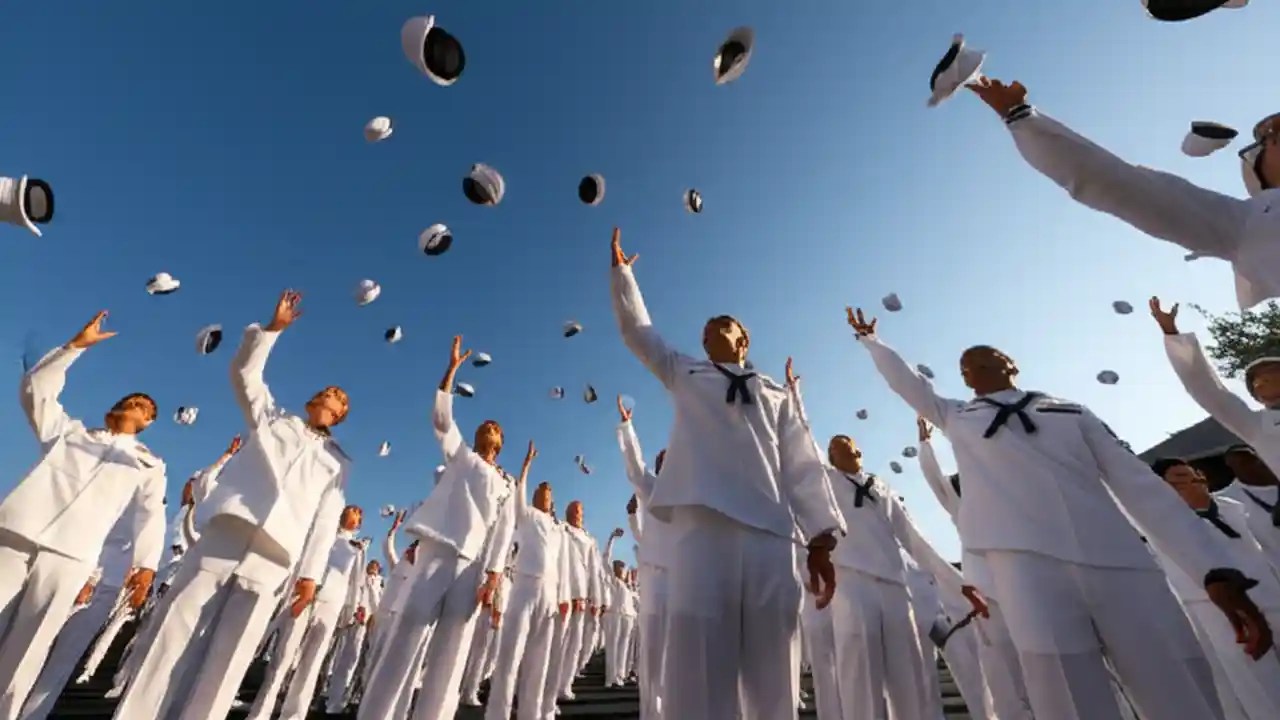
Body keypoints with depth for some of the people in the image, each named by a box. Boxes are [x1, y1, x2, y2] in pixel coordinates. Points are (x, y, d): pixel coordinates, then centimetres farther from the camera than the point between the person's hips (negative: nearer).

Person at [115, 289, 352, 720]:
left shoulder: (337, 462, 16)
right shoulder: (273, 417, 20)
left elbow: (325, 520, 8)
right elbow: (244, 373, 9)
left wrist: (310, 573, -1)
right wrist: (274, 327, 0)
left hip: (270, 562, 0)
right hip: (222, 539, 1)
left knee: (223, 666, -2)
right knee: (172, 643, -4)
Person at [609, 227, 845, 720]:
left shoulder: (776, 396, 24)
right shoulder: (683, 374, 24)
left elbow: (802, 467, 14)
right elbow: (637, 329, 23)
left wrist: (821, 538, 3)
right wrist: (621, 269, 23)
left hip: (769, 533, 2)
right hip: (702, 523, -1)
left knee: (773, 678, 1)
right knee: (698, 663, -8)